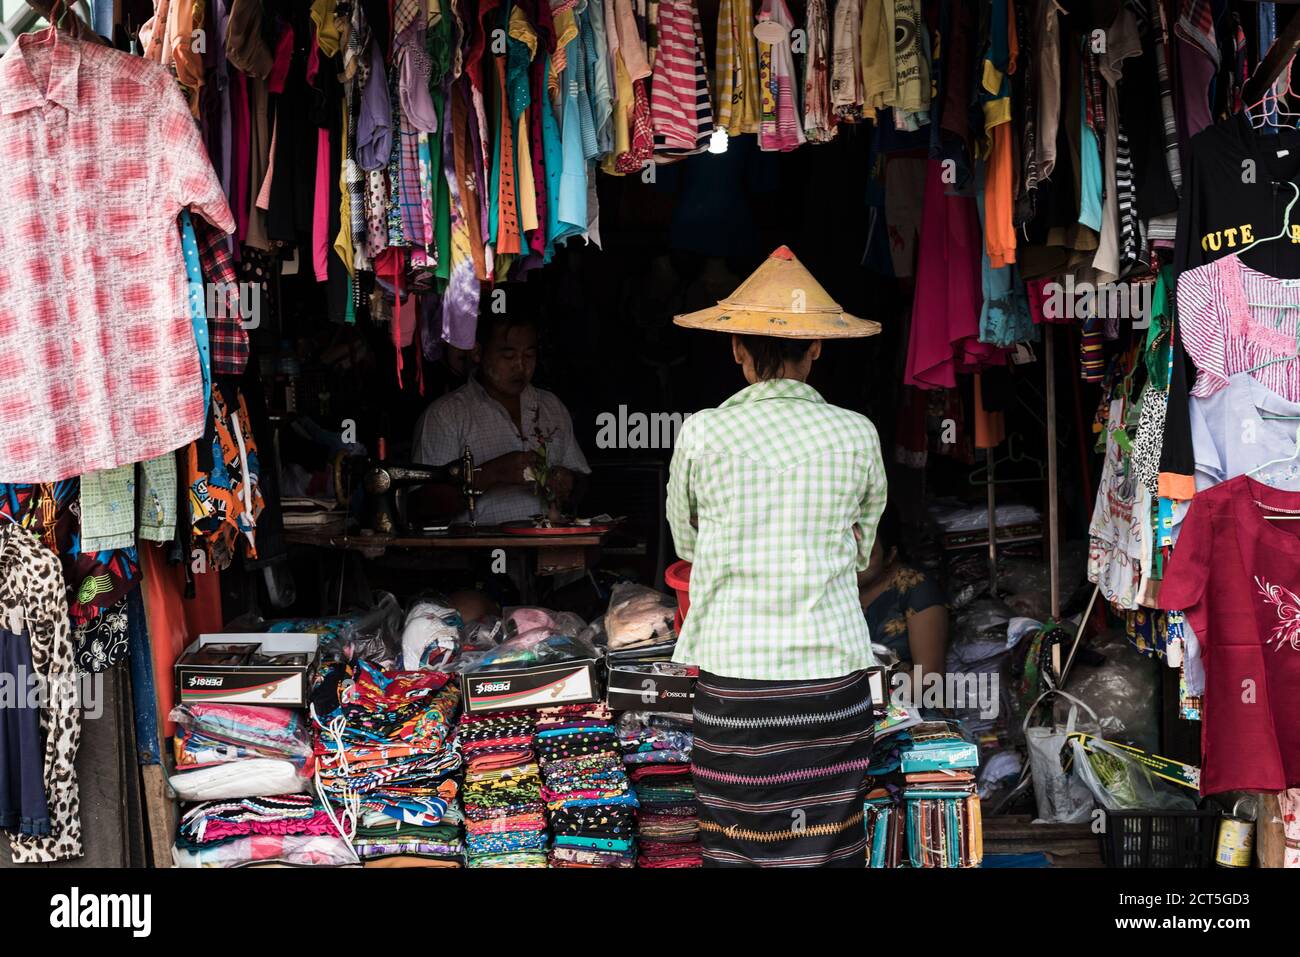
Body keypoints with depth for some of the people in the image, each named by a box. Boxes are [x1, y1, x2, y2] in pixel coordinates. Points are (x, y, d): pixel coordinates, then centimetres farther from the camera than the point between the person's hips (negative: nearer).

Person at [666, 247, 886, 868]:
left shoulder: (702, 434, -3)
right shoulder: (856, 435, 1)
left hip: (734, 675, -1)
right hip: (833, 674, 1)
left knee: (735, 848, 6)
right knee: (829, 850, 7)